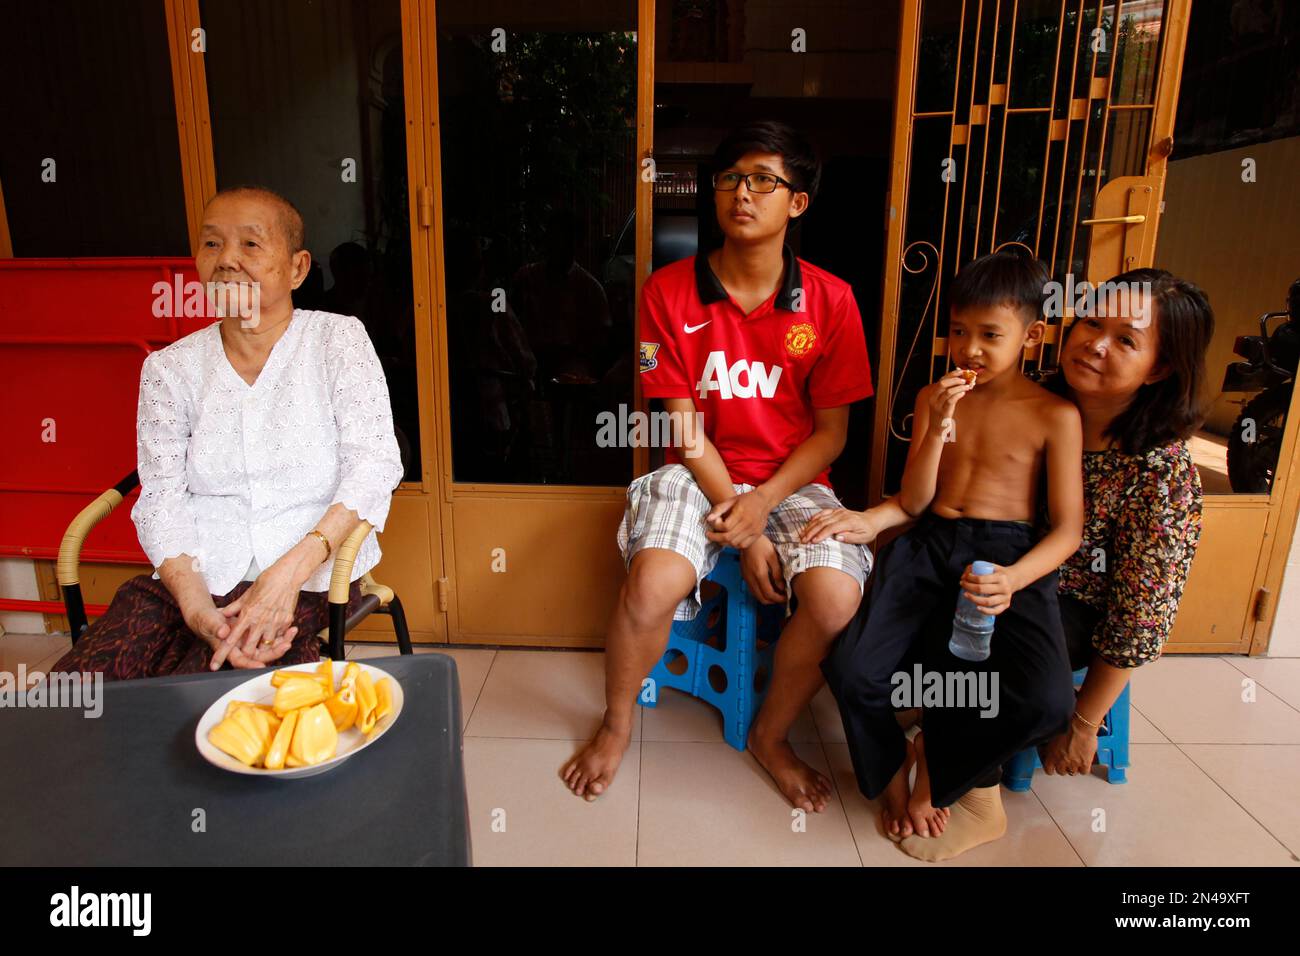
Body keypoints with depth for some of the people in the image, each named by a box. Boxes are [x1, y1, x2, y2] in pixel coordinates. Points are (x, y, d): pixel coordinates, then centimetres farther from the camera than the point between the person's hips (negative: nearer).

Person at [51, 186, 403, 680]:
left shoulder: (337, 339, 2)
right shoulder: (169, 367, 10)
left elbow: (373, 462, -9)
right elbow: (162, 499, 2)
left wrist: (291, 569, -23)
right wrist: (197, 607, -17)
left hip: (311, 574, -3)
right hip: (195, 577, 4)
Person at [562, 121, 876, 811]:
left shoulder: (830, 300, -1)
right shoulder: (670, 292, -3)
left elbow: (831, 430, 1)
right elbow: (685, 426, -6)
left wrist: (761, 502, -16)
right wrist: (742, 532, -14)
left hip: (791, 481, 2)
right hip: (698, 473, -1)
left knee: (836, 599, -25)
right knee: (653, 583, -29)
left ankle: (770, 734, 7)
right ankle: (617, 722, 5)